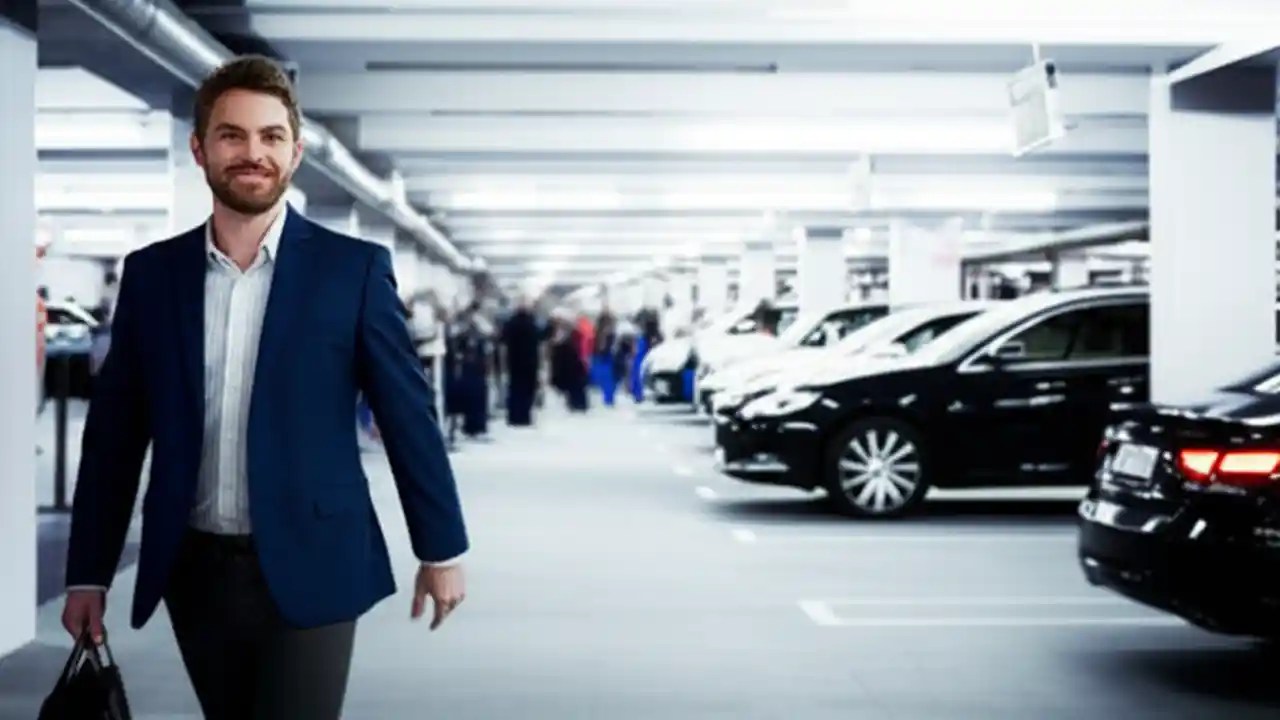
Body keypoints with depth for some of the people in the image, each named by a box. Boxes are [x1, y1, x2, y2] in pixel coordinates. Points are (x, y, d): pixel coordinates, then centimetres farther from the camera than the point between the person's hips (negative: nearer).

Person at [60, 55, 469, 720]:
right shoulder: (150, 273, 4)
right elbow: (114, 434, 7)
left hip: (308, 569, -3)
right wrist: (88, 572, 6)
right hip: (194, 572, 3)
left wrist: (441, 548, 1)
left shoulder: (353, 267, -4)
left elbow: (407, 415, -1)